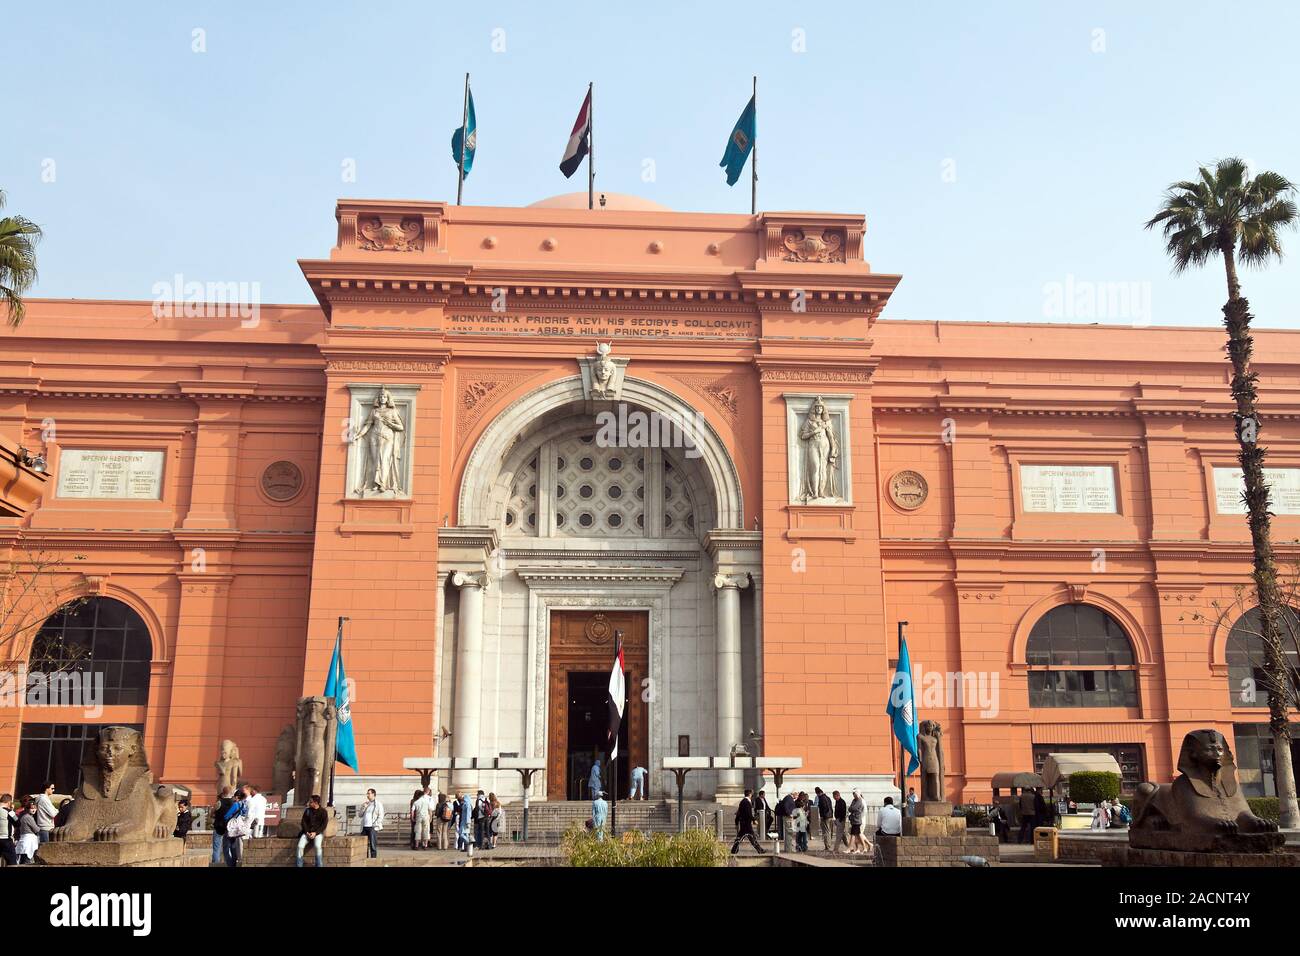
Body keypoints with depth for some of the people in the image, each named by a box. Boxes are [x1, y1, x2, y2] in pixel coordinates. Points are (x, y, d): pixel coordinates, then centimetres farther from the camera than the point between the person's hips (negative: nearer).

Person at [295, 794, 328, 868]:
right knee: (300, 846, -24)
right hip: (307, 832, 3)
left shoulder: (323, 811, -1)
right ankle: (298, 865, -14)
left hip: (318, 832, -3)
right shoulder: (307, 811, 9)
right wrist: (307, 832, -10)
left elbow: (324, 824, -5)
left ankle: (319, 865, -21)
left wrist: (315, 833, -16)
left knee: (317, 846, -32)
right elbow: (303, 822, 7)